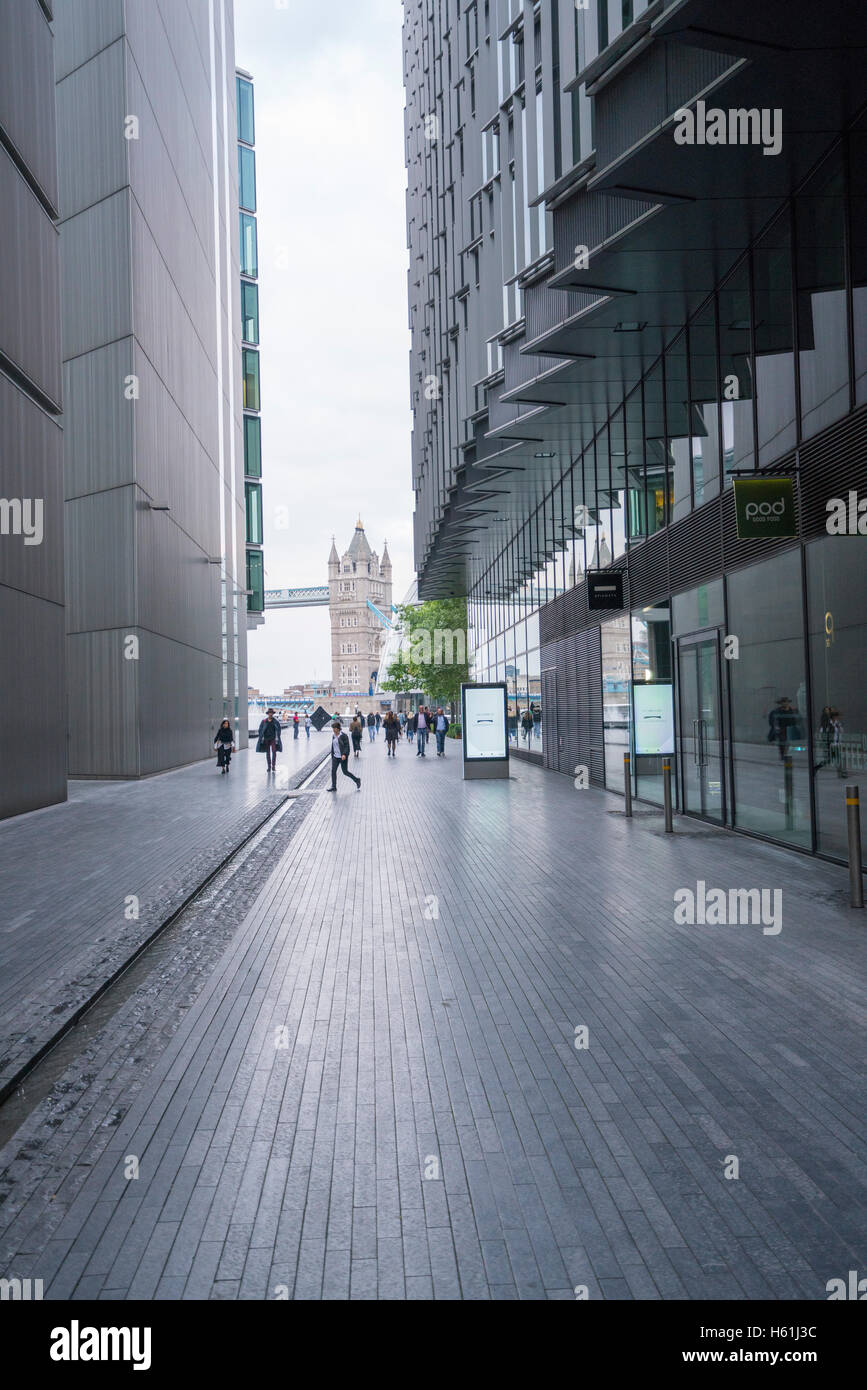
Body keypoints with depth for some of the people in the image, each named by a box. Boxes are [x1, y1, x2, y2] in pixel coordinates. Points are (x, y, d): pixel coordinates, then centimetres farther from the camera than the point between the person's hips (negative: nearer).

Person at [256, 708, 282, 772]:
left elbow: (278, 730, 2)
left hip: (273, 738, -2)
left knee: (274, 751, -11)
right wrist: (261, 738, -1)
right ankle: (269, 766, 15)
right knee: (268, 753, 7)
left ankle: (273, 766, -4)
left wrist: (277, 738, -5)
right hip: (266, 739, 2)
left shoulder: (276, 721, -1)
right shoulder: (264, 721, 1)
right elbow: (260, 730, 6)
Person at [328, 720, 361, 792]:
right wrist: (332, 756, 17)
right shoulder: (333, 736, 8)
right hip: (335, 757, 6)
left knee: (345, 772, 0)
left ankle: (357, 780, 20)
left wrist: (344, 754, -26)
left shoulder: (343, 736, -12)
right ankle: (333, 786, 8)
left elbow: (347, 746, -14)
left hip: (343, 757, -6)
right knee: (333, 770, -1)